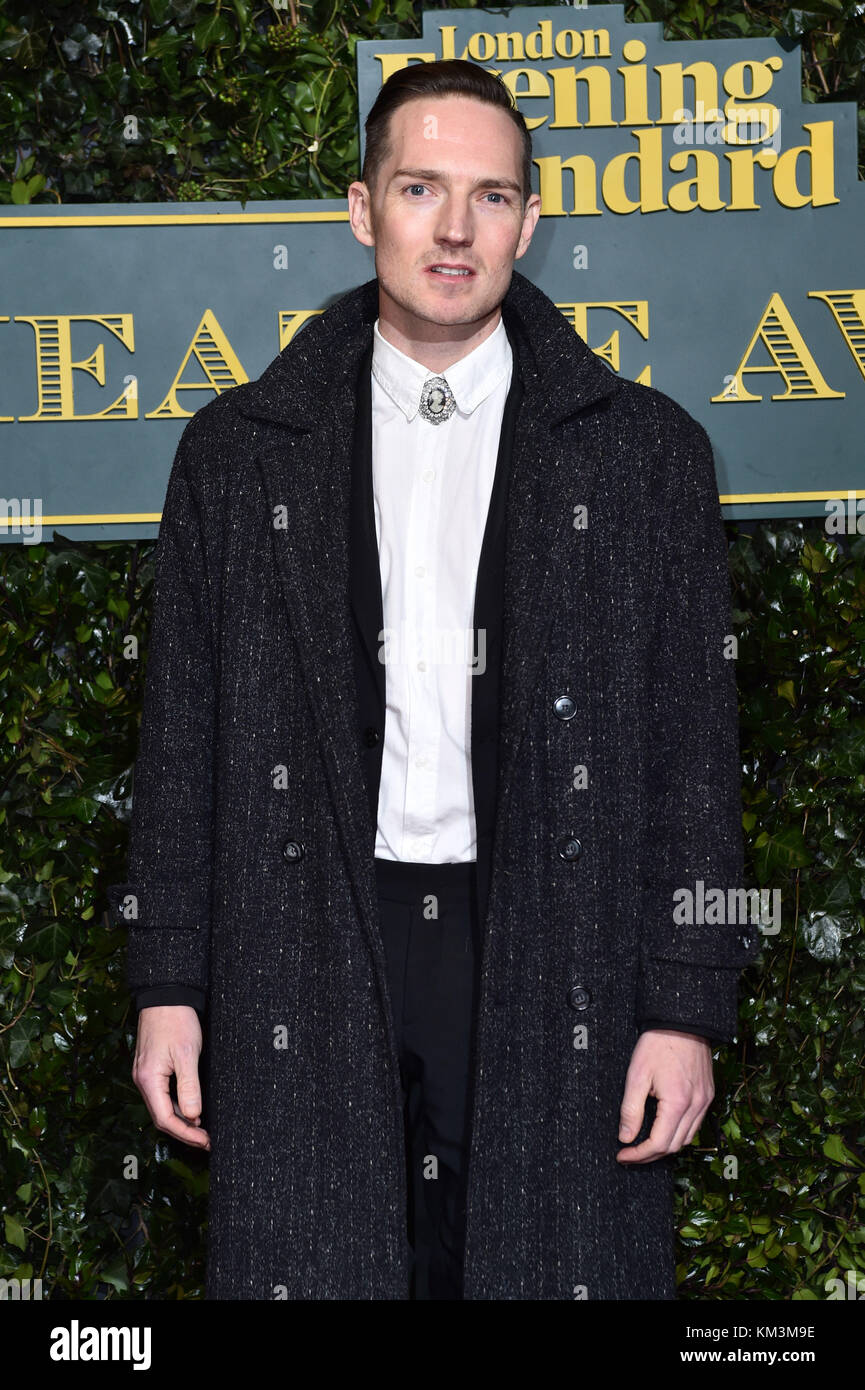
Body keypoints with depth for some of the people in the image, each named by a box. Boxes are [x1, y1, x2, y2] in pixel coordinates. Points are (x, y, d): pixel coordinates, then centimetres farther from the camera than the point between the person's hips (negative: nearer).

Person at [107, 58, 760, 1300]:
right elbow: (183, 743, 8)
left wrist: (687, 1009, -3)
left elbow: (694, 754, 3)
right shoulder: (240, 450, 8)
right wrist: (169, 989, 4)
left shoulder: (647, 450, 5)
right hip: (306, 978, 1)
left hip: (557, 979, 0)